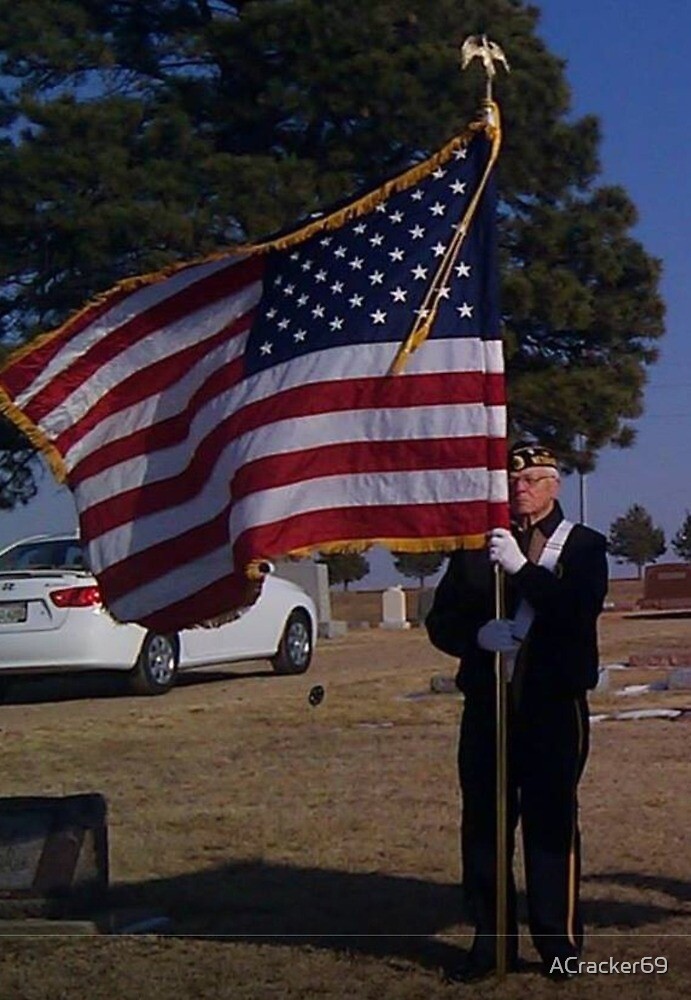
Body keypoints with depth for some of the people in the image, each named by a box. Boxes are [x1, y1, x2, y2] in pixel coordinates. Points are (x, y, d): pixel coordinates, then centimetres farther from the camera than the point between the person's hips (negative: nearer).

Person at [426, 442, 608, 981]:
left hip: (554, 707, -3)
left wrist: (521, 568, -19)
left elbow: (580, 610, -12)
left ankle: (559, 943, 10)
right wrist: (478, 635, -11)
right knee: (483, 824, 4)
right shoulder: (477, 546, 13)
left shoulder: (584, 546, 5)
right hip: (488, 704, 3)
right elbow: (441, 622, 10)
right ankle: (492, 941, 15)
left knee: (552, 824, -1)